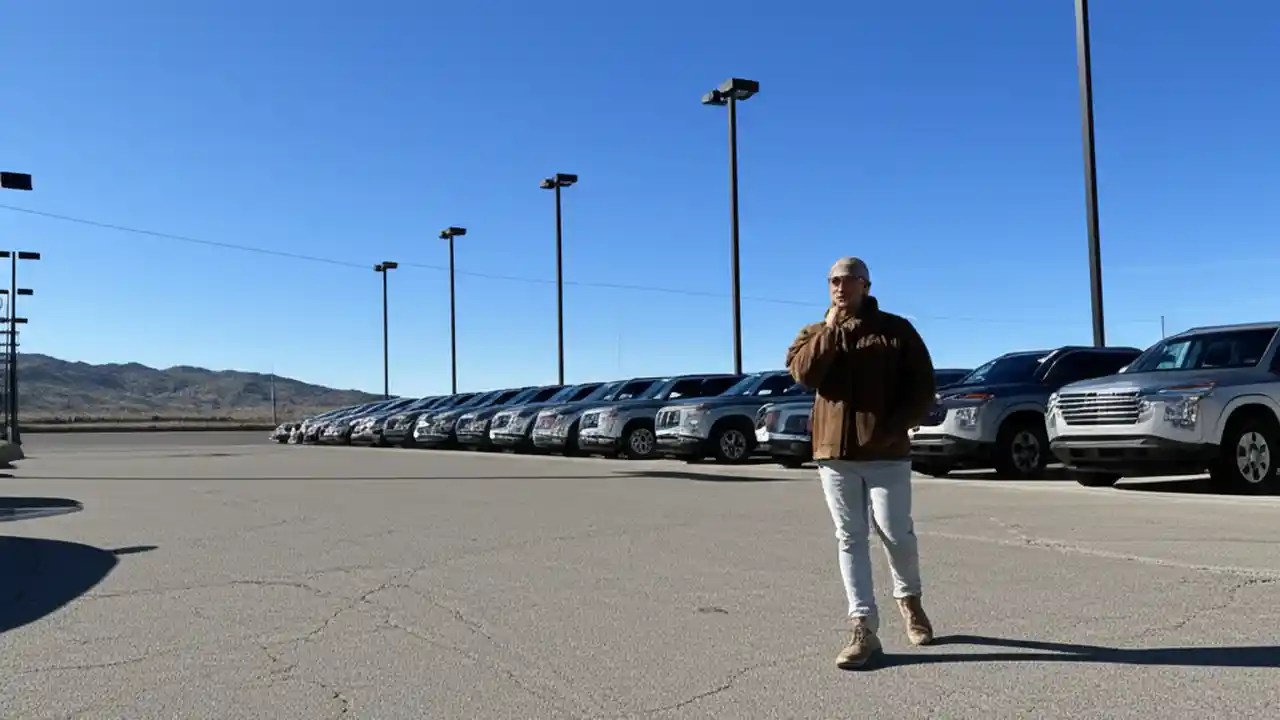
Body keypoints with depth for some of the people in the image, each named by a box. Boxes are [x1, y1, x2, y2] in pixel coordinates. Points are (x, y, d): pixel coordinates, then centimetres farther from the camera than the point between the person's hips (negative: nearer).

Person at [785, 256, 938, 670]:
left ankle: (909, 599, 29)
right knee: (850, 539, 2)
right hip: (834, 452, 3)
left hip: (886, 452, -2)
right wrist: (829, 330, -11)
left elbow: (922, 386, 0)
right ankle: (863, 628, 5)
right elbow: (802, 372, -8)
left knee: (895, 533, -1)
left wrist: (894, 428, -11)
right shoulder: (815, 334, 13)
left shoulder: (896, 330, 4)